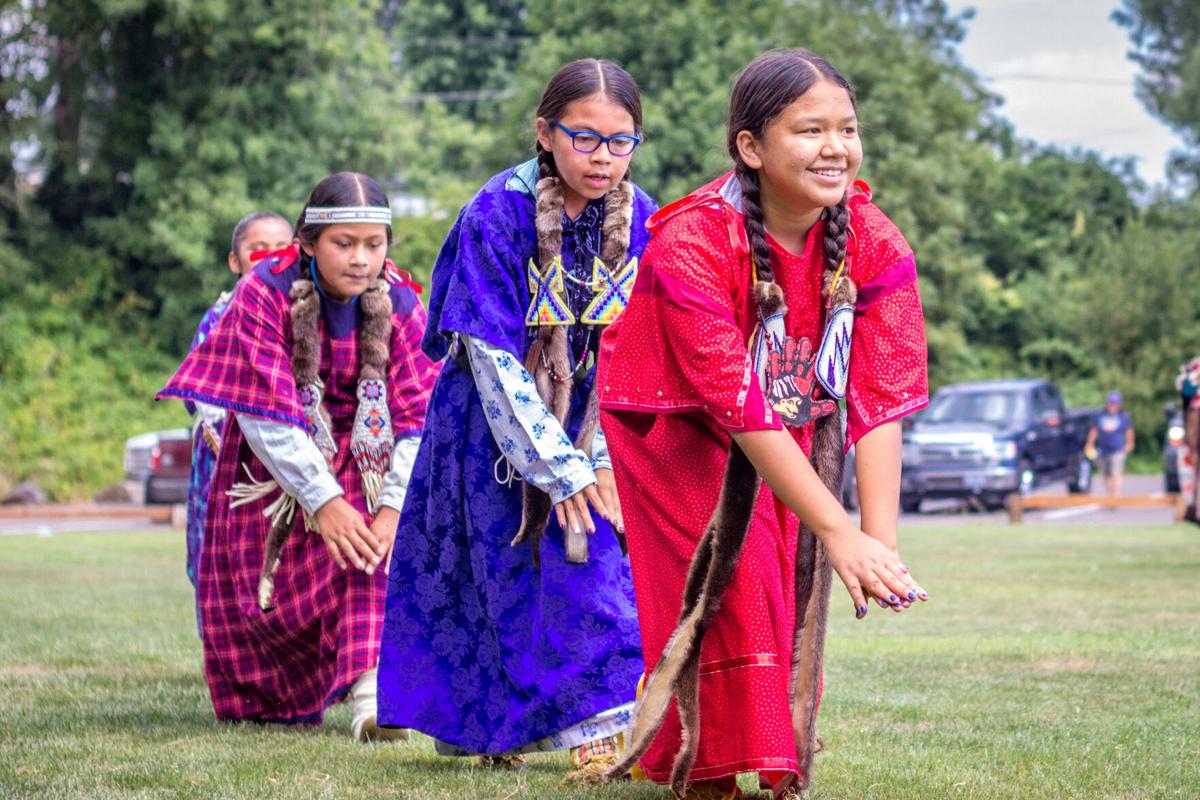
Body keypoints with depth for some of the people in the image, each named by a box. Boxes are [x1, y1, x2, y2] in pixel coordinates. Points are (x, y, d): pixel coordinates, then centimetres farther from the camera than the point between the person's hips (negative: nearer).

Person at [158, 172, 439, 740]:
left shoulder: (399, 301, -14)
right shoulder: (264, 294, -21)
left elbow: (416, 417, -17)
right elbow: (266, 416, -24)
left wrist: (395, 504, -30)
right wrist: (324, 501, -30)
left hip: (363, 458, 1)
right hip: (275, 466, -1)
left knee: (376, 549, -26)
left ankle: (370, 692, -34)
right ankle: (267, 698, 34)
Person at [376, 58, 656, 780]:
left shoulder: (640, 221, -8)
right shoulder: (497, 215, -19)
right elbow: (494, 356, -19)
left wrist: (604, 461, -12)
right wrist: (558, 468, -20)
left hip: (586, 416, 3)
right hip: (497, 417, -3)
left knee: (594, 549, -10)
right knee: (499, 563, -1)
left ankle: (602, 722, -7)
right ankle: (484, 726, 13)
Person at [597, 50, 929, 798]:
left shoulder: (874, 244, -21)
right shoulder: (690, 244, -33)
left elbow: (881, 401, -25)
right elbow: (741, 408, -35)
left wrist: (879, 539, -36)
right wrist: (838, 533, -38)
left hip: (797, 424, 4)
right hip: (680, 422, -4)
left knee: (794, 583, -1)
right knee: (721, 573, -16)